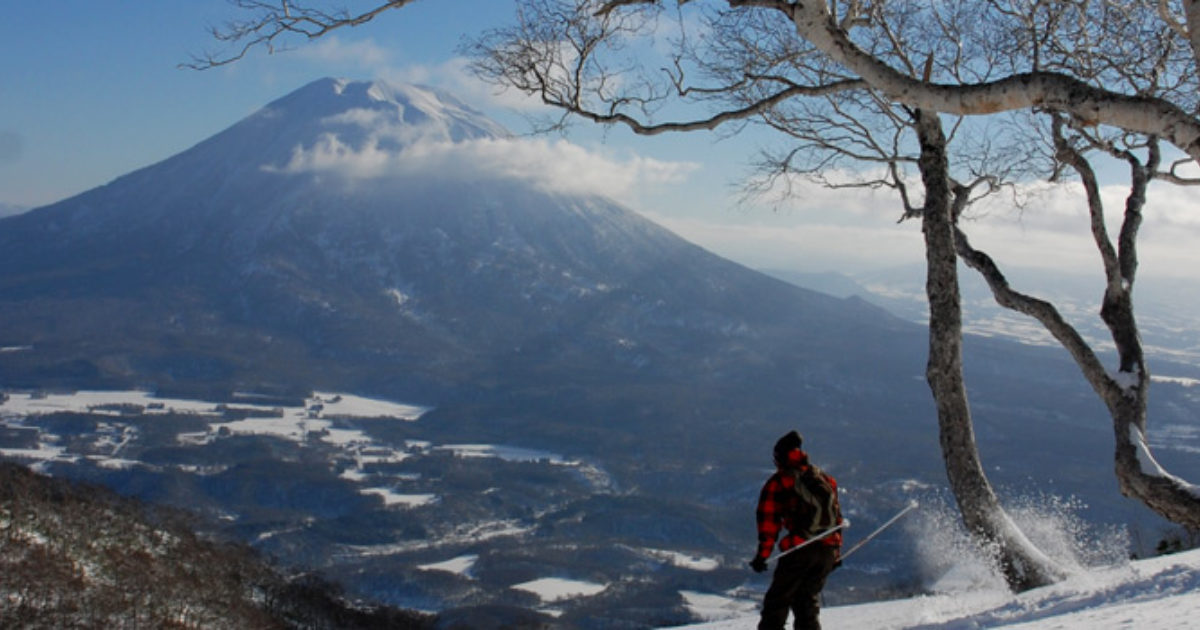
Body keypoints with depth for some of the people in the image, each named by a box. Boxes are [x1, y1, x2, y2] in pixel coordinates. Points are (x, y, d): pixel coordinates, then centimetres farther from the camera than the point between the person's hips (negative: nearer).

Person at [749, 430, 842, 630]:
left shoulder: (778, 482, 3)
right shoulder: (825, 479, 19)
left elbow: (769, 519, -3)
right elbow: (837, 515, 20)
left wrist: (763, 553, -3)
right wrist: (836, 551, 24)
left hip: (799, 548, -5)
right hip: (828, 549, 5)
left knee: (778, 599, 3)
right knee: (808, 597, 17)